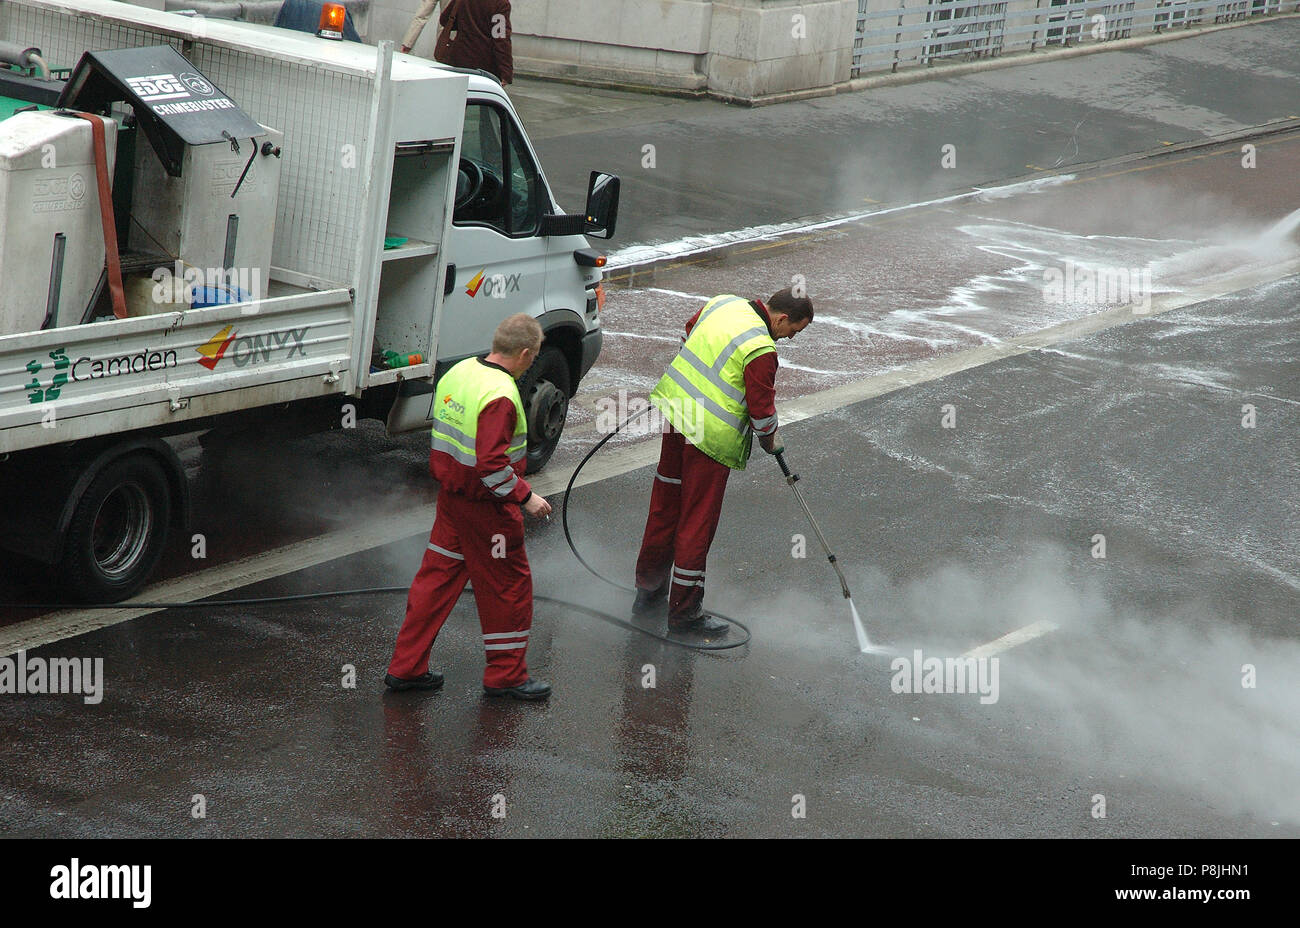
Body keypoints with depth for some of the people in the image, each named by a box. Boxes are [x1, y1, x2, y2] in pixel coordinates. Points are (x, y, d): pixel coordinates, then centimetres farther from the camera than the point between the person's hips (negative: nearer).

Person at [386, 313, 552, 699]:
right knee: (509, 584, 7)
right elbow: (491, 463, -29)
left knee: (437, 577, 15)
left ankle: (406, 667, 20)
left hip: (450, 495, 9)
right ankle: (506, 675, 18)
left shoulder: (458, 372, 5)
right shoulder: (500, 396, -24)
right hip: (486, 508, -9)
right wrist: (525, 497, -20)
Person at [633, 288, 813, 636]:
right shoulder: (761, 350, -21)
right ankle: (685, 611, 11)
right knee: (698, 522, 2)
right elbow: (762, 409, -14)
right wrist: (770, 442, 7)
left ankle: (649, 589, 33)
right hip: (709, 437, -8)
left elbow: (689, 332, 22)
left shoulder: (723, 303, 3)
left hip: (675, 409, 9)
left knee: (666, 506, 20)